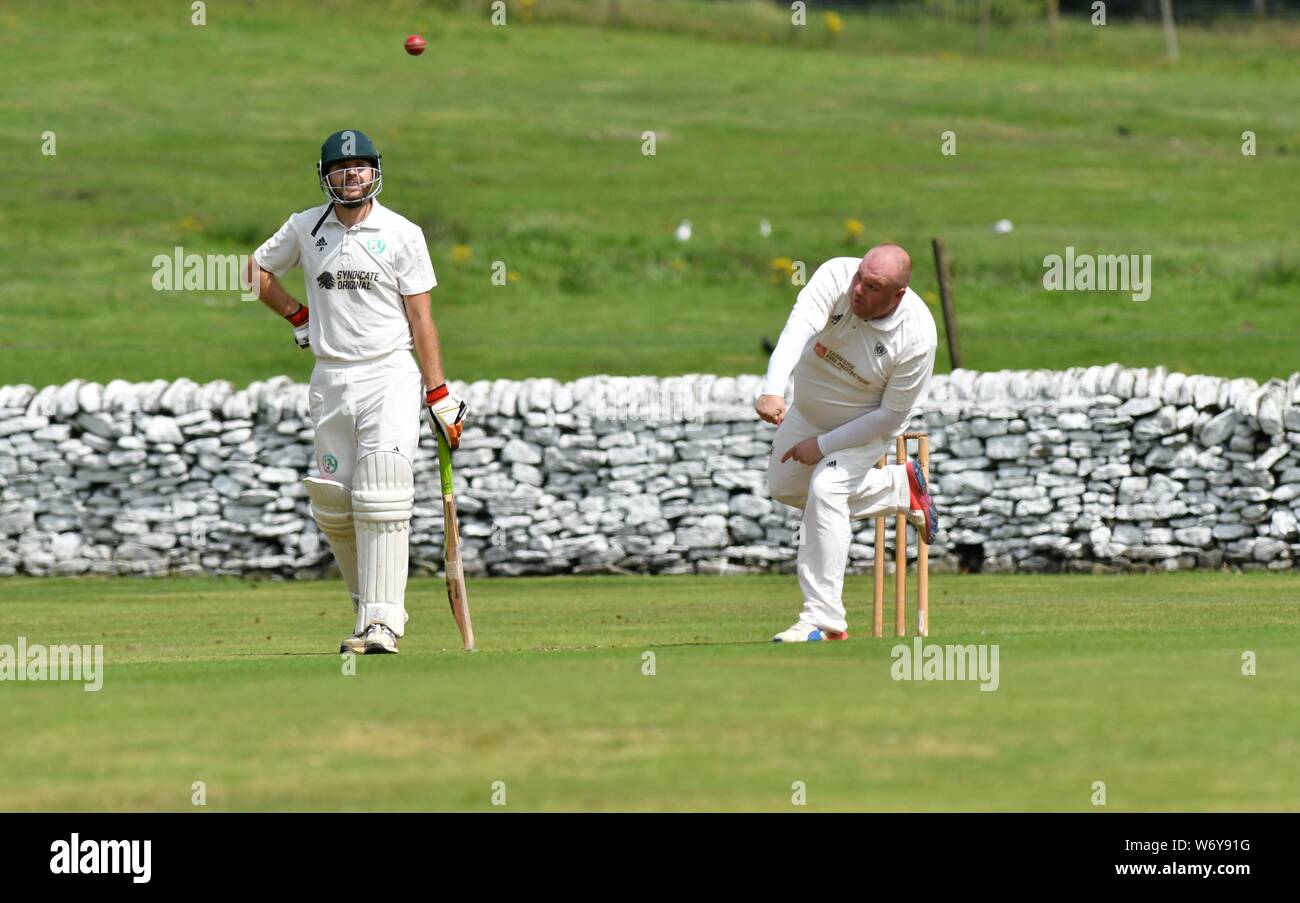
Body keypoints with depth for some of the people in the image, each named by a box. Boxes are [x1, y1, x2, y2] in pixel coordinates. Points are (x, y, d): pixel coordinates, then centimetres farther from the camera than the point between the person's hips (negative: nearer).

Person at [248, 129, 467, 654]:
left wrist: (440, 398, -6)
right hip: (330, 378, 4)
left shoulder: (403, 234, 0)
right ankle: (369, 605, 19)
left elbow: (421, 319, -1)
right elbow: (258, 272, 24)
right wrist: (300, 318, 13)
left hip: (390, 378, -4)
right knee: (333, 505, 3)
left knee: (381, 499, -15)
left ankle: (381, 624, -18)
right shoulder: (305, 229, 8)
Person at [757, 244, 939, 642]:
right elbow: (798, 329, -47)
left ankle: (823, 620, -22)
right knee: (784, 488, 18)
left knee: (825, 489, -25)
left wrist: (824, 446, -23)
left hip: (868, 424, -5)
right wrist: (773, 390, -64)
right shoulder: (835, 277, -32)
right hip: (808, 411, 5)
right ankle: (900, 486, 33)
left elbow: (892, 415, -24)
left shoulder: (917, 337, -35)